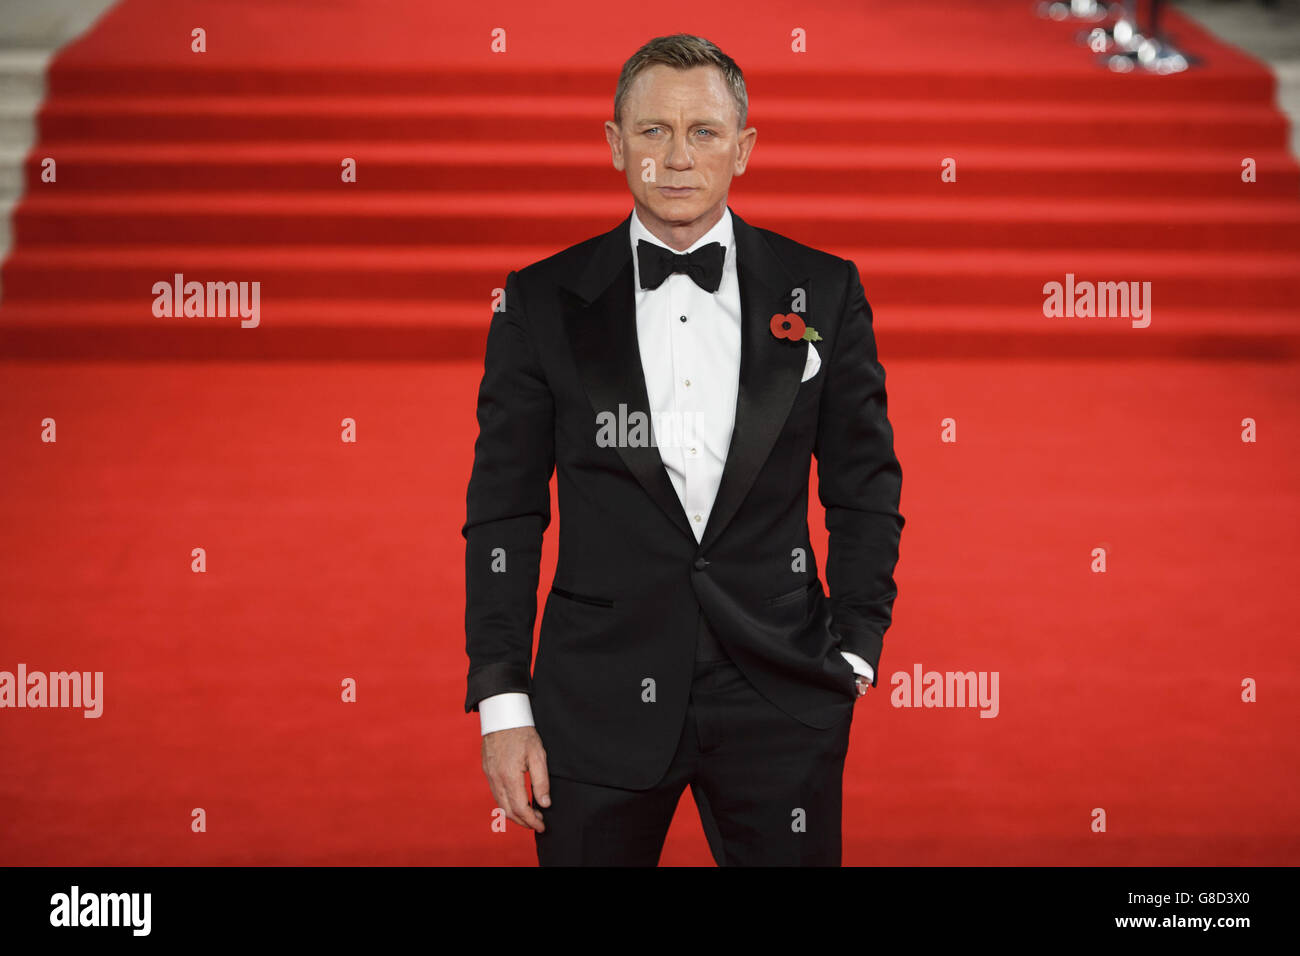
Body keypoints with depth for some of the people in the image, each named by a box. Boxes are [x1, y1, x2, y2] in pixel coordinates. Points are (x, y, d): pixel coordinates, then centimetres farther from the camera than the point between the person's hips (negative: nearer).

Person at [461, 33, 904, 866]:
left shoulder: (824, 292, 3)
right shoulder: (544, 302, 2)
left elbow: (865, 486, 9)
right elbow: (504, 512, 3)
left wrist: (855, 652, 1)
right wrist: (503, 704, -1)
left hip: (779, 700, 0)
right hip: (601, 698, 0)